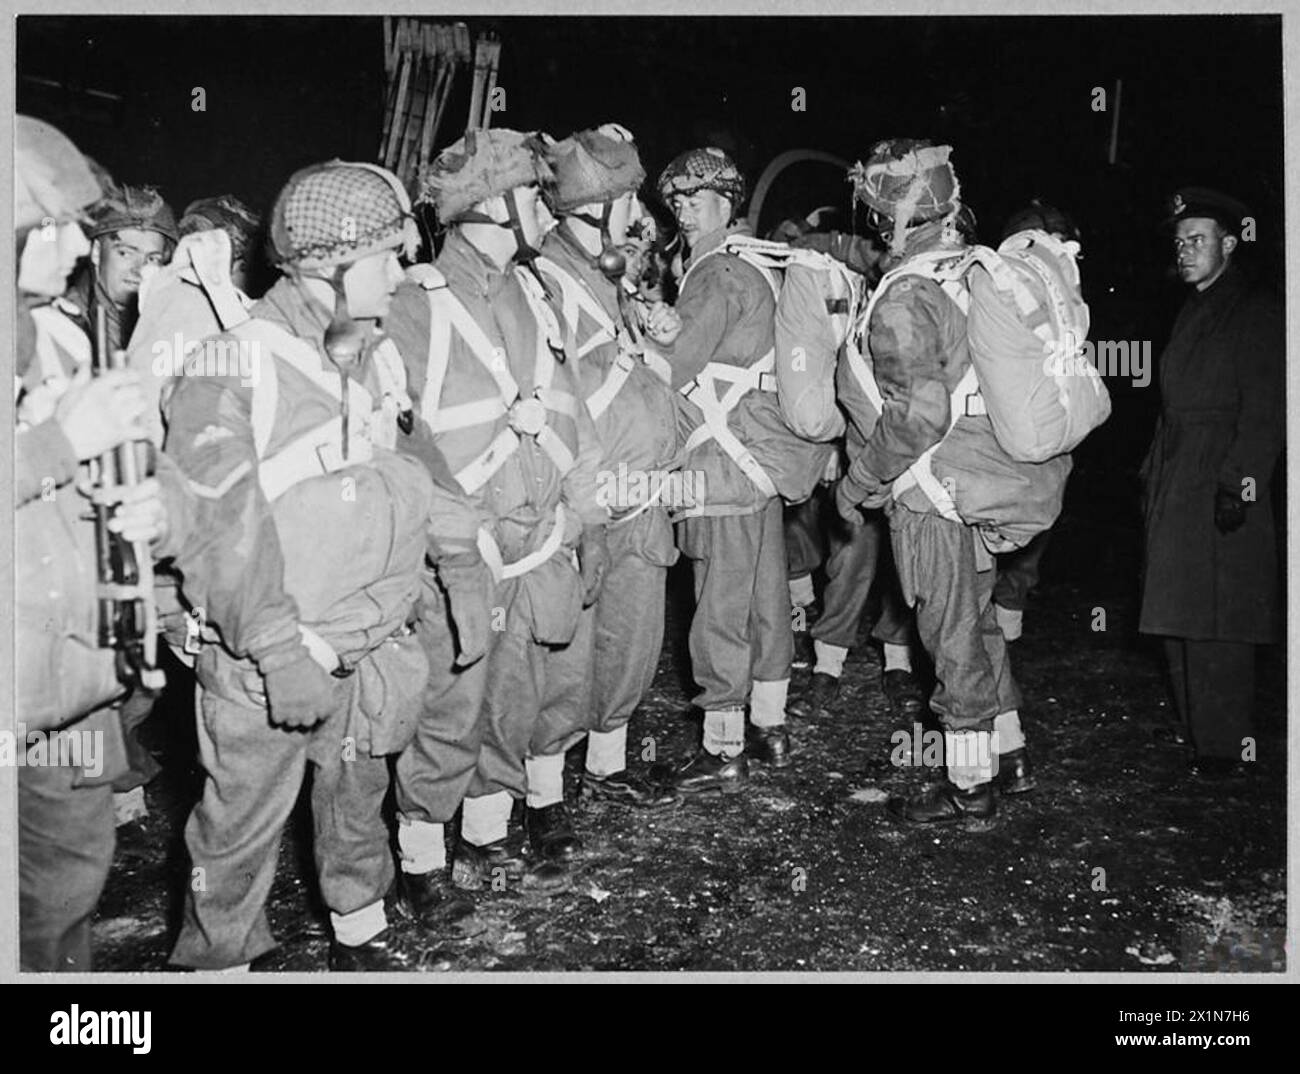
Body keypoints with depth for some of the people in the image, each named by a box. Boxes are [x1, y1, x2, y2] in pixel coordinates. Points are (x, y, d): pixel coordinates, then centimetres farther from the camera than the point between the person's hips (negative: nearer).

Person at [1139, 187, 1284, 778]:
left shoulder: (1257, 312, -5)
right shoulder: (1192, 311, 19)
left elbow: (1263, 412, -11)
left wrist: (1238, 484, -18)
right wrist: (1152, 474, 14)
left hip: (1222, 487, -8)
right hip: (1174, 487, 8)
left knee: (1217, 622, -6)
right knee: (1178, 613, 11)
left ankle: (1225, 744, 3)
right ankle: (1194, 728, 22)